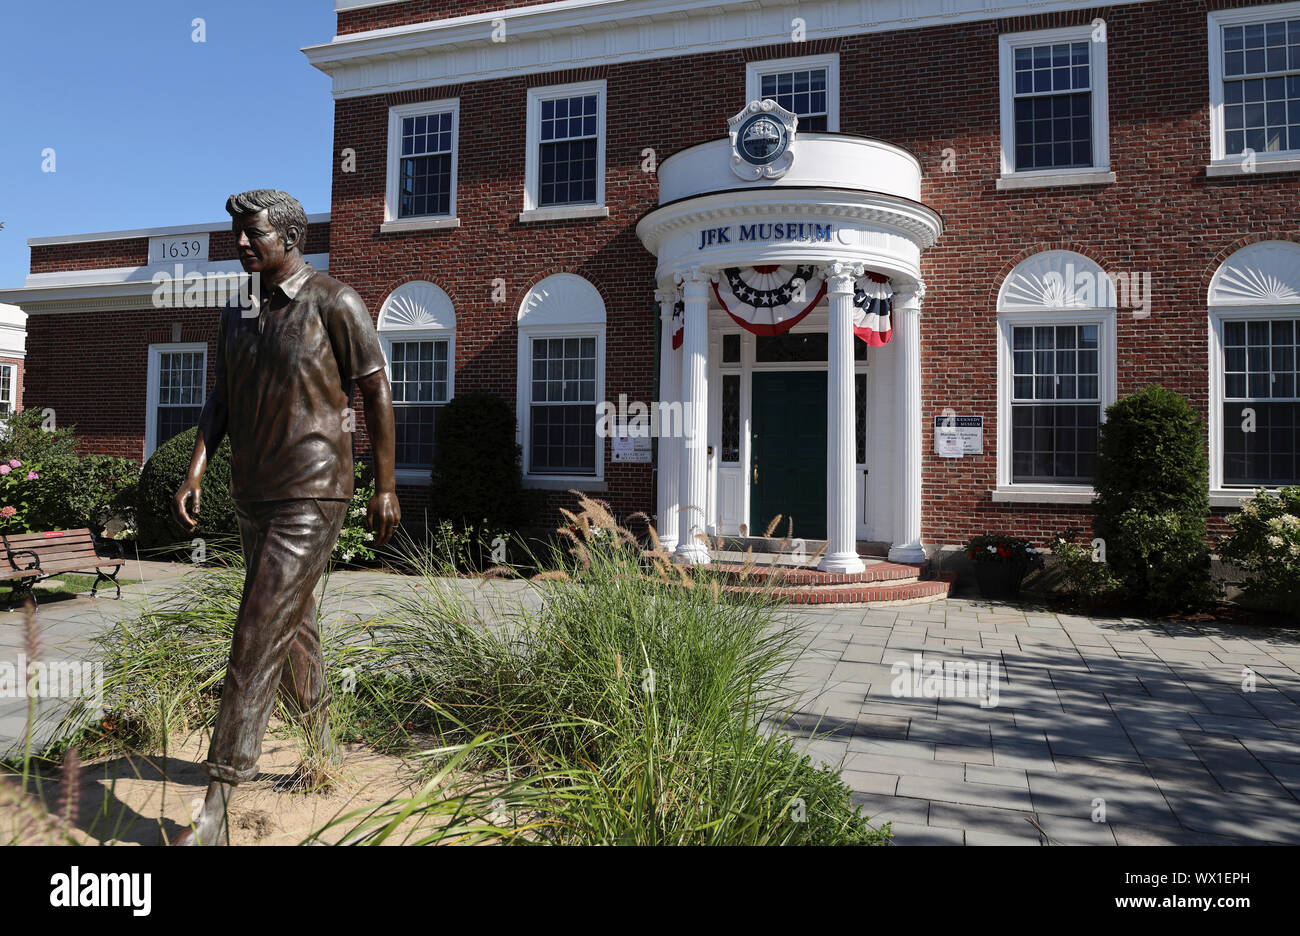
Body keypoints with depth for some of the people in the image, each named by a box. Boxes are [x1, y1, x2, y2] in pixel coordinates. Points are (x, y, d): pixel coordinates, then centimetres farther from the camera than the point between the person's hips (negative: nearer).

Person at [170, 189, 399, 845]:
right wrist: (194, 472, -3)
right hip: (254, 497, 8)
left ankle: (216, 809, -3)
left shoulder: (334, 303, -8)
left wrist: (385, 489, -7)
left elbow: (376, 393, -7)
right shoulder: (237, 317, 12)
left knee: (258, 640, -11)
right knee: (293, 626, 18)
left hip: (311, 497, -8)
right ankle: (322, 752, 37)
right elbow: (221, 400, 12)